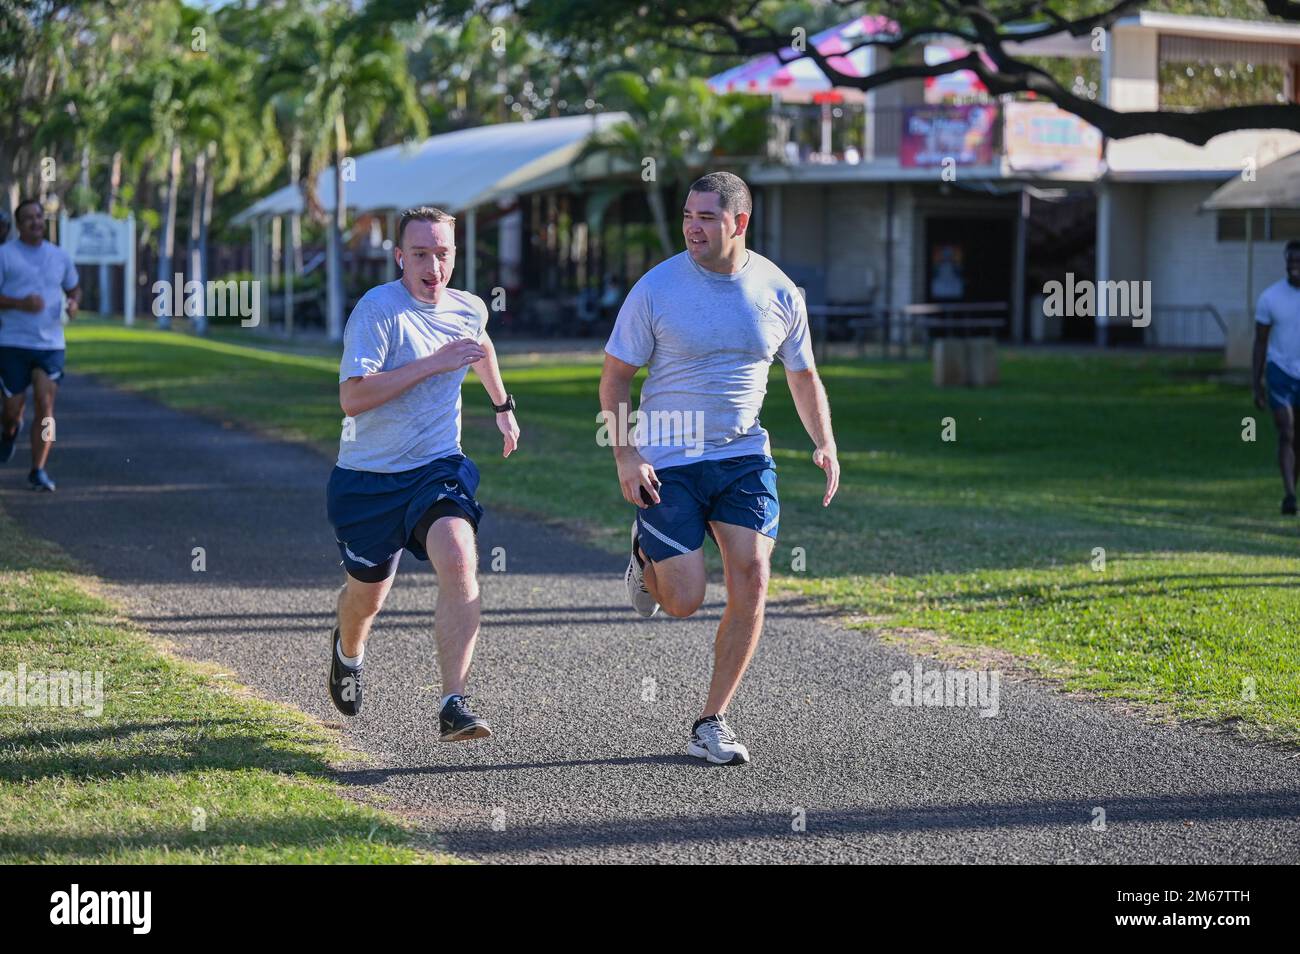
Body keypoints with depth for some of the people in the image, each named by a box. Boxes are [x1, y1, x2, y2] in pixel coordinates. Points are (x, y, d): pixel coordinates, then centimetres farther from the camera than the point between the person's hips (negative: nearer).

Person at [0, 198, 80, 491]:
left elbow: (74, 287, 25)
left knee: (46, 406, -10)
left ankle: (38, 471, -5)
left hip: (51, 345, 2)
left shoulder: (60, 257, 11)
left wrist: (74, 302, 2)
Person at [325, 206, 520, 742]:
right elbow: (352, 397, -27)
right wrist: (434, 363, -27)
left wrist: (503, 406, 39)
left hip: (439, 469, 3)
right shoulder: (378, 309, -17)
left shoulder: (469, 310, 3)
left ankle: (454, 707, -27)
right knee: (367, 595, 14)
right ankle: (348, 649, 53)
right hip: (368, 477, -2)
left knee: (458, 560, -26)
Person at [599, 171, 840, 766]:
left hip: (744, 456, 2)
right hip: (667, 462, -2)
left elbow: (803, 376, 14)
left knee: (751, 582, -12)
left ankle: (711, 723, 2)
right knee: (683, 601, -8)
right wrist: (625, 454, -15)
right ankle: (647, 554, 31)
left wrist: (825, 445, 0)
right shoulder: (656, 288, -9)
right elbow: (615, 377, -3)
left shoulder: (778, 292, 0)